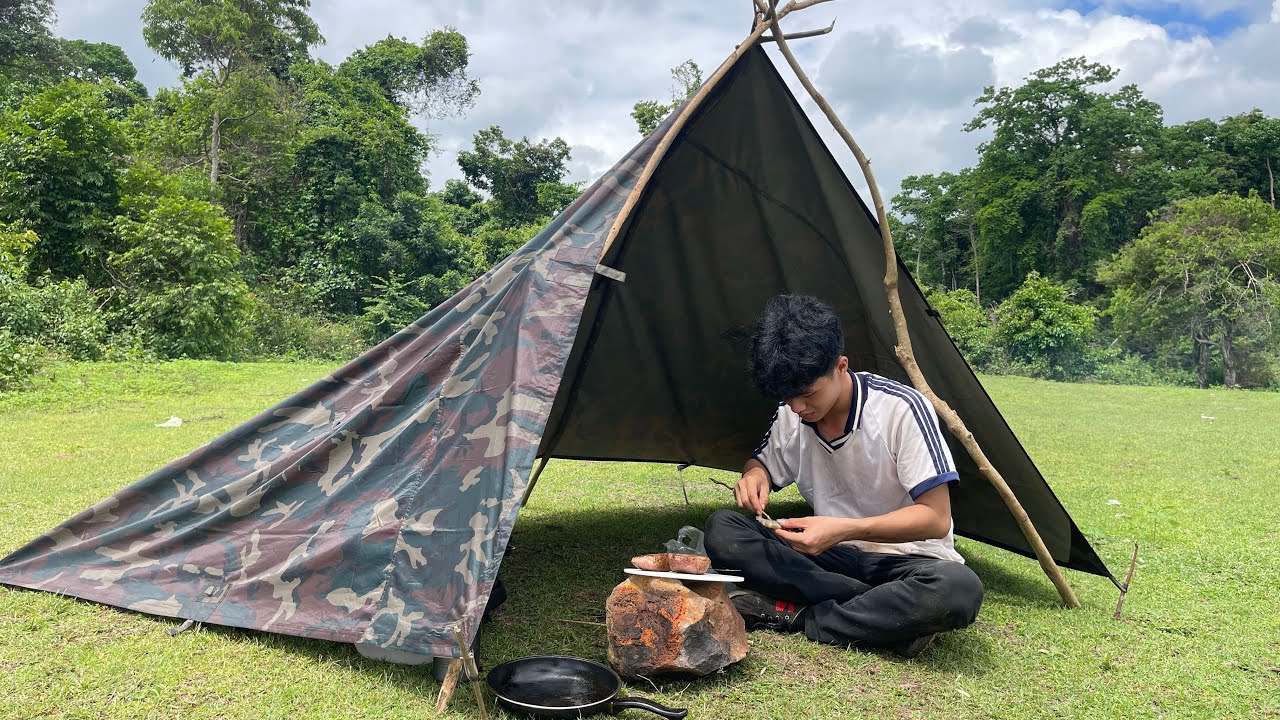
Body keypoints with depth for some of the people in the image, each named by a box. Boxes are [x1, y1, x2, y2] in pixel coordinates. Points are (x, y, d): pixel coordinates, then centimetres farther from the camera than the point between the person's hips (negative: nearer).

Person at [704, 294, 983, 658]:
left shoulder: (903, 409, -19)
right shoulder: (790, 416, -4)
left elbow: (936, 518, -19)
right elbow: (763, 462, 16)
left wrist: (845, 529, -31)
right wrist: (754, 475, -11)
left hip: (904, 559, -4)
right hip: (830, 557, 5)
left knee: (958, 589, -39)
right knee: (721, 529, -18)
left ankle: (795, 616, -23)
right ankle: (885, 614, -23)